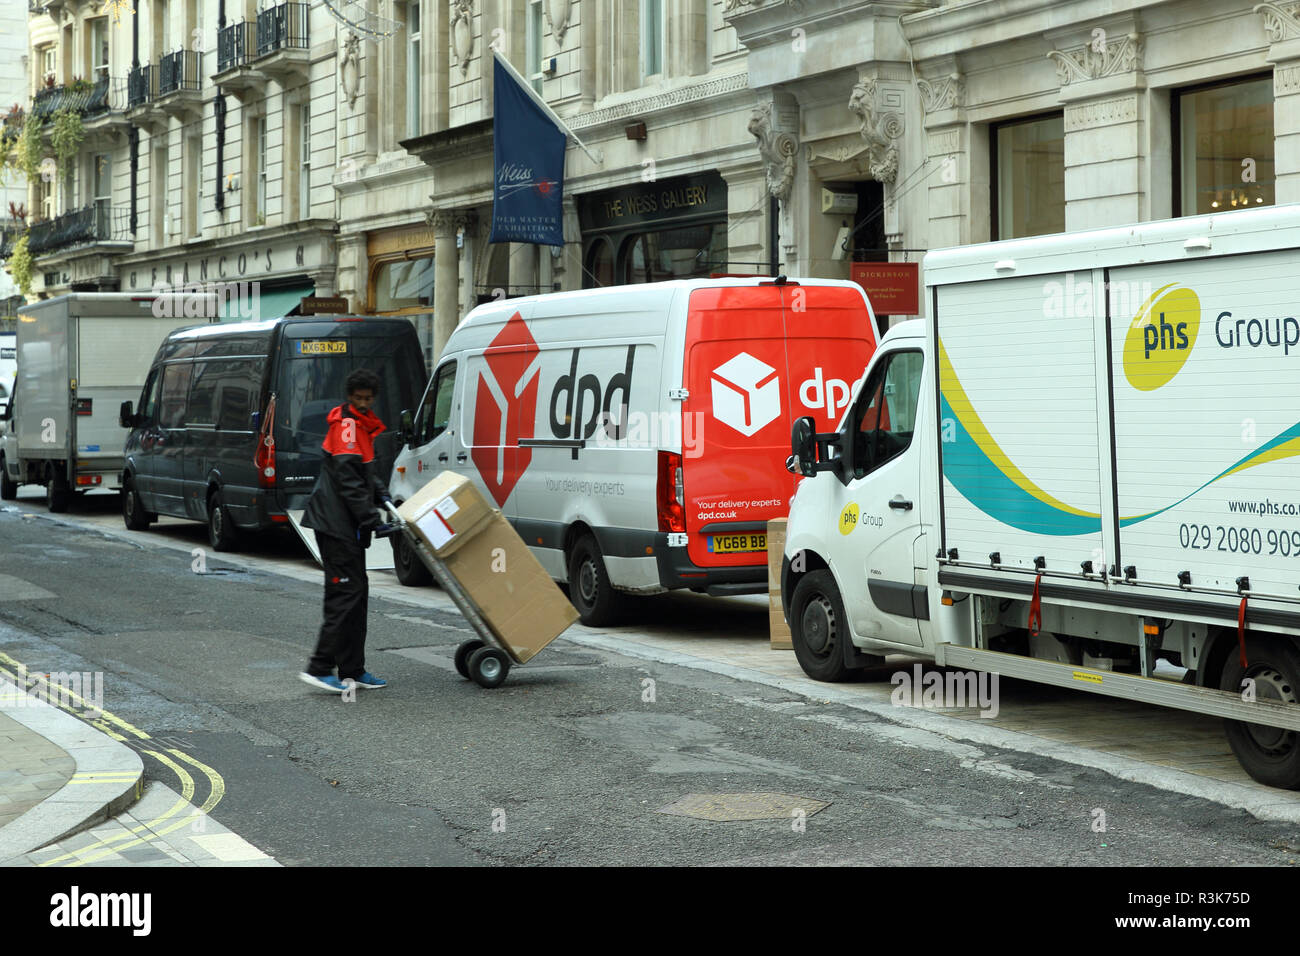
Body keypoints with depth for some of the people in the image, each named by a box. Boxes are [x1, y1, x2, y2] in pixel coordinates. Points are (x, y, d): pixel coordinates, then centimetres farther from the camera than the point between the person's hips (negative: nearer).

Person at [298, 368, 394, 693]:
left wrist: (382, 495, 7)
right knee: (346, 592, -13)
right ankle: (319, 667, -13)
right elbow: (348, 480, -19)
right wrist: (372, 519, -22)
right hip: (335, 522, -10)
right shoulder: (346, 423, -12)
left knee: (357, 592, 11)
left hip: (347, 525, 10)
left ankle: (353, 670, 16)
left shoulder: (361, 425, 19)